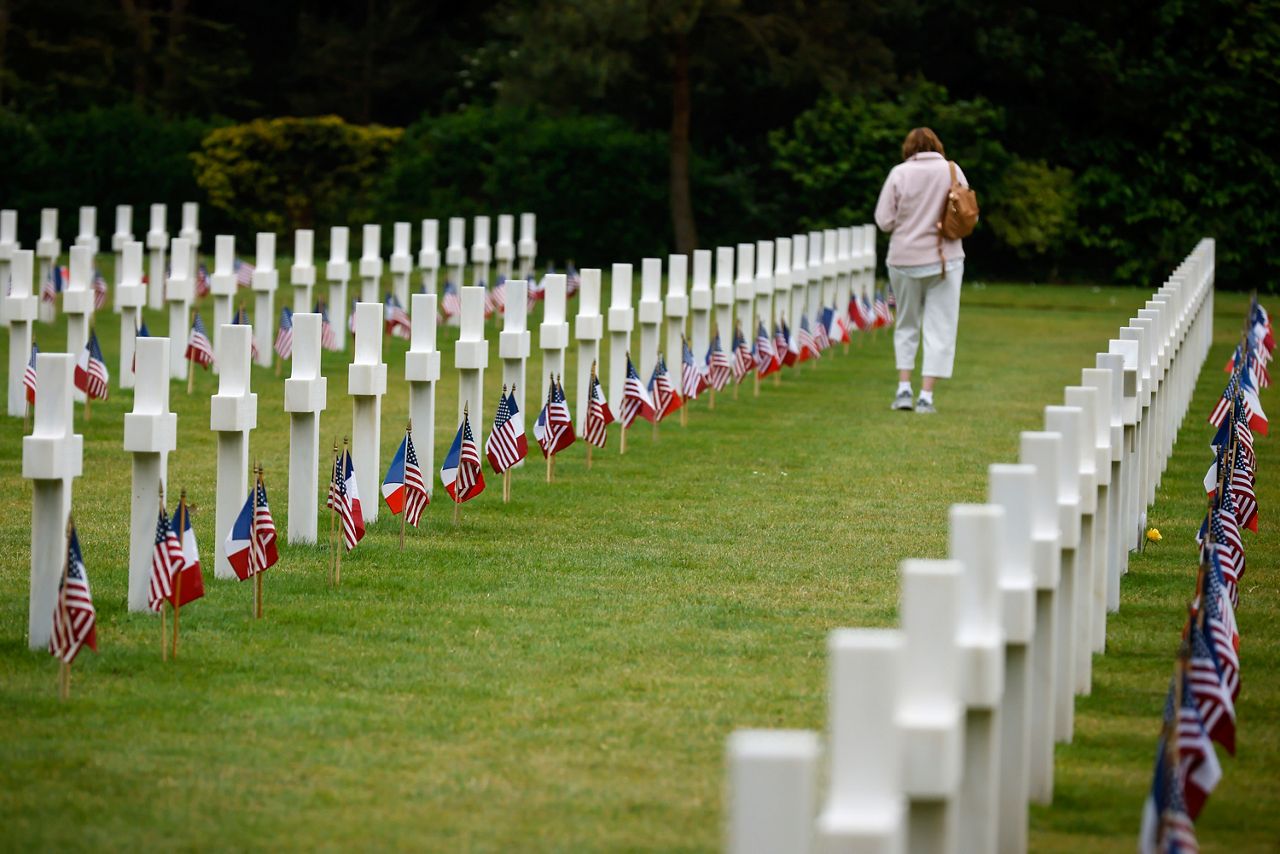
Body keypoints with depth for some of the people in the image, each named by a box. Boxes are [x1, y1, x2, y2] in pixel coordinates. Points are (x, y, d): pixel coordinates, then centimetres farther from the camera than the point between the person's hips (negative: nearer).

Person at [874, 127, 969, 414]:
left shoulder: (899, 173, -4)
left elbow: (884, 220, -6)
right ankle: (926, 395, -3)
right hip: (945, 259, 0)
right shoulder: (952, 170, -1)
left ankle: (904, 388, 8)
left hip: (904, 259, 0)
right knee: (939, 329, 3)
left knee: (906, 326, 17)